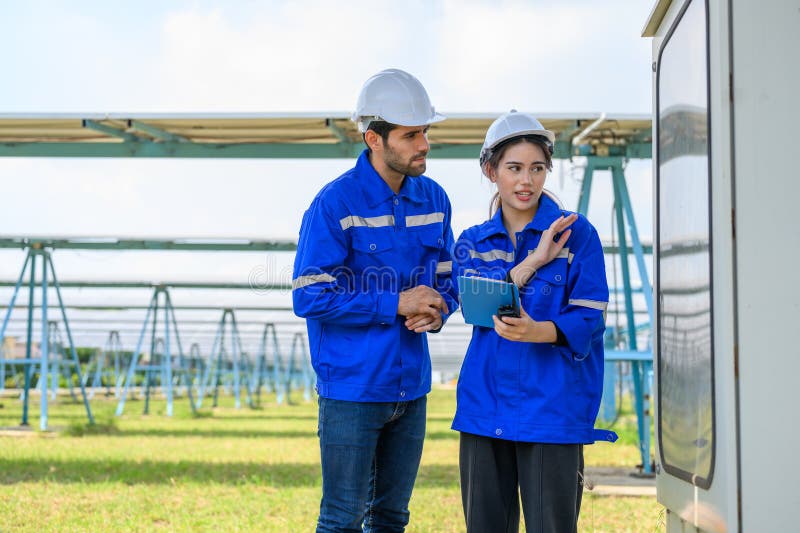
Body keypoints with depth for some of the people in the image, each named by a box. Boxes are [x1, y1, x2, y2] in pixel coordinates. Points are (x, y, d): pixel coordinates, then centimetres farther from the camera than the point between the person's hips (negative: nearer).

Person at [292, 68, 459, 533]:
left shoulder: (433, 198, 6)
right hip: (352, 387, -6)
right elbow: (309, 297, -16)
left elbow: (448, 278, 15)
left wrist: (438, 311, -9)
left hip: (411, 389, 6)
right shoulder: (336, 203, -13)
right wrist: (396, 304, -18)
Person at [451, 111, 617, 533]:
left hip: (551, 407, -4)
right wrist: (533, 261, -13)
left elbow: (590, 318, -7)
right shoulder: (472, 242, 13)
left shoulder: (577, 234, 1)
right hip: (484, 407, 4)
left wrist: (538, 331, -26)